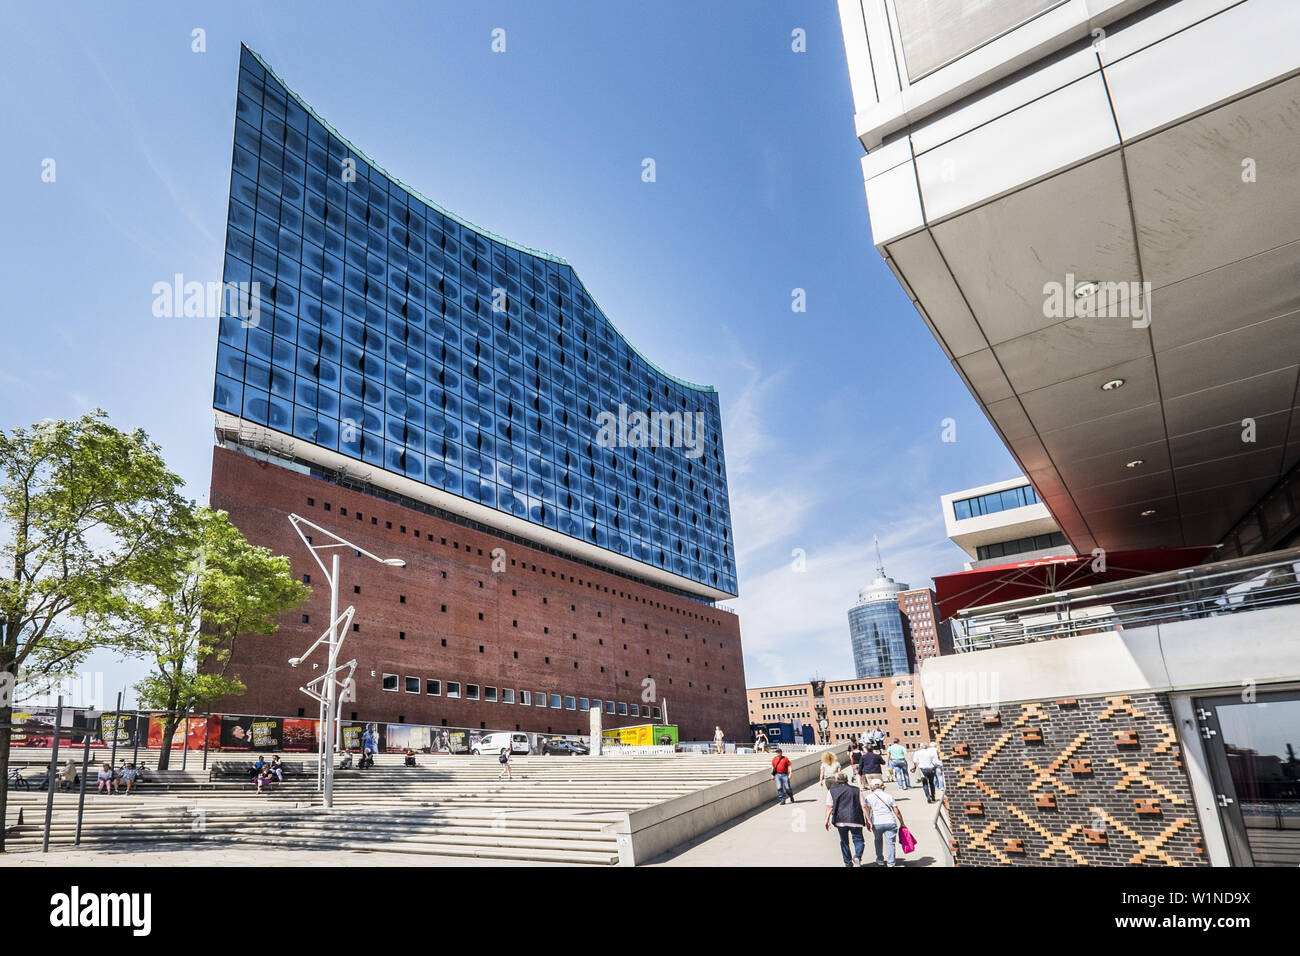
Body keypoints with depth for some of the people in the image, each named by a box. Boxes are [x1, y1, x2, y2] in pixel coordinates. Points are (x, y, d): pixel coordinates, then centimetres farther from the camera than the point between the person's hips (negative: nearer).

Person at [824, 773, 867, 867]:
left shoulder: (831, 791, 11)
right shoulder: (856, 790, 14)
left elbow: (829, 806, 2)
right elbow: (864, 806, 9)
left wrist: (827, 819, 3)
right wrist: (867, 820, 10)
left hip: (840, 820, 0)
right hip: (855, 820, 0)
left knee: (844, 842, 15)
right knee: (858, 840, 10)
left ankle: (848, 863, 15)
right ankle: (857, 856, -16)